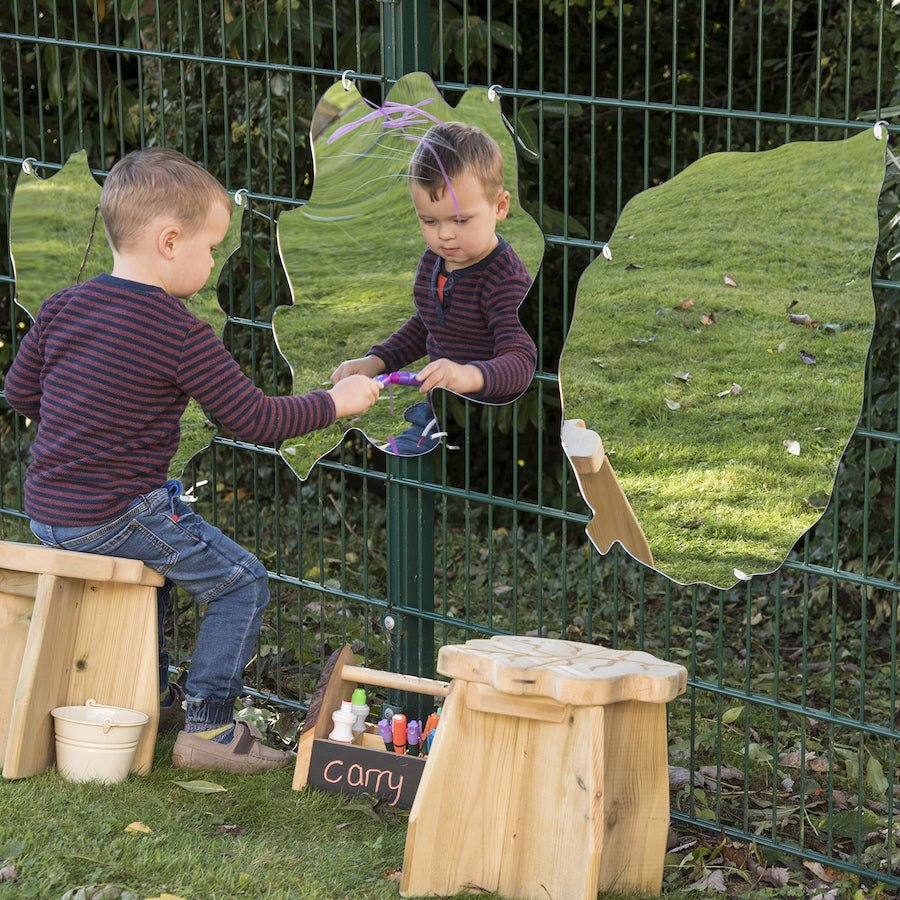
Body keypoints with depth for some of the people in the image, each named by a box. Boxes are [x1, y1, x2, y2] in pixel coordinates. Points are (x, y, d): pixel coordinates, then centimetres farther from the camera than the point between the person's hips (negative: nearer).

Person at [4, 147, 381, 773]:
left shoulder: (62, 306, 4)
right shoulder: (179, 333, -17)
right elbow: (254, 420, -13)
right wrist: (335, 403, 0)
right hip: (116, 518, -8)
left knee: (164, 549, 34)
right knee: (242, 582, 4)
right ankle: (207, 728, 3)